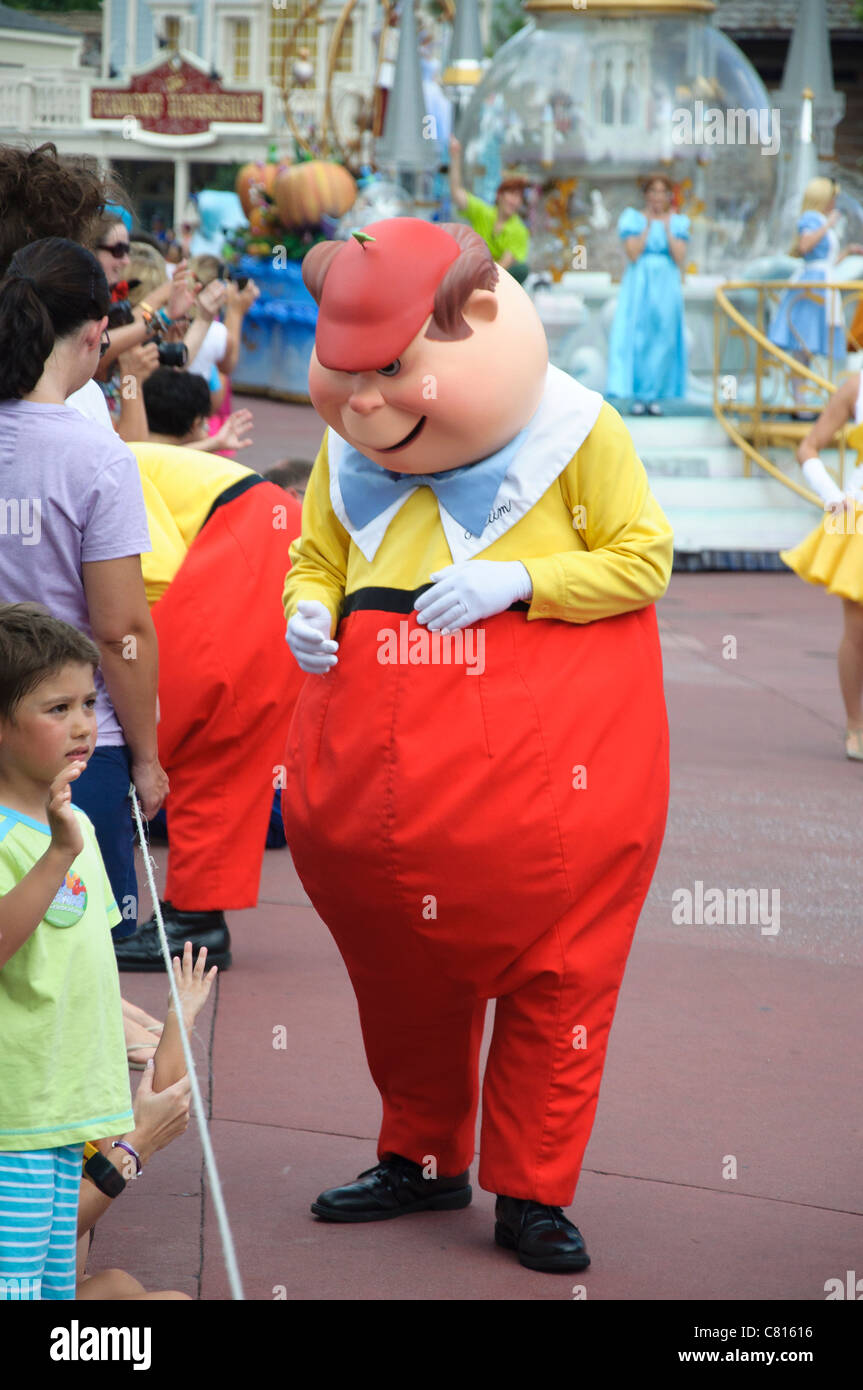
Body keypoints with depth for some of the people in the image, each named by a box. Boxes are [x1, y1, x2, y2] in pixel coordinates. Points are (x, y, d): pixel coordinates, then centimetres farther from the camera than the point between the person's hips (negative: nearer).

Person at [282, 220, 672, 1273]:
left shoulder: (575, 434, -8)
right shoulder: (348, 452, 7)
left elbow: (643, 557, -6)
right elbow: (316, 557, 19)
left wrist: (519, 578, -19)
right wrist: (308, 611, -5)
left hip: (547, 752, -5)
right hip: (377, 745, 5)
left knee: (553, 970, -1)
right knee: (401, 969, 15)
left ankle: (532, 1194, 10)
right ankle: (422, 1159, 34)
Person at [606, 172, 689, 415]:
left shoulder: (678, 222, 7)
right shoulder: (633, 219, 2)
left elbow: (680, 259, -3)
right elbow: (633, 254, -10)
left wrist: (667, 229, -10)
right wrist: (648, 226, -11)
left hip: (667, 287, 2)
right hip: (639, 286, -2)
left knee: (663, 339, 0)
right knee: (637, 338, -7)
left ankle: (654, 396, 5)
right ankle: (637, 396, -5)